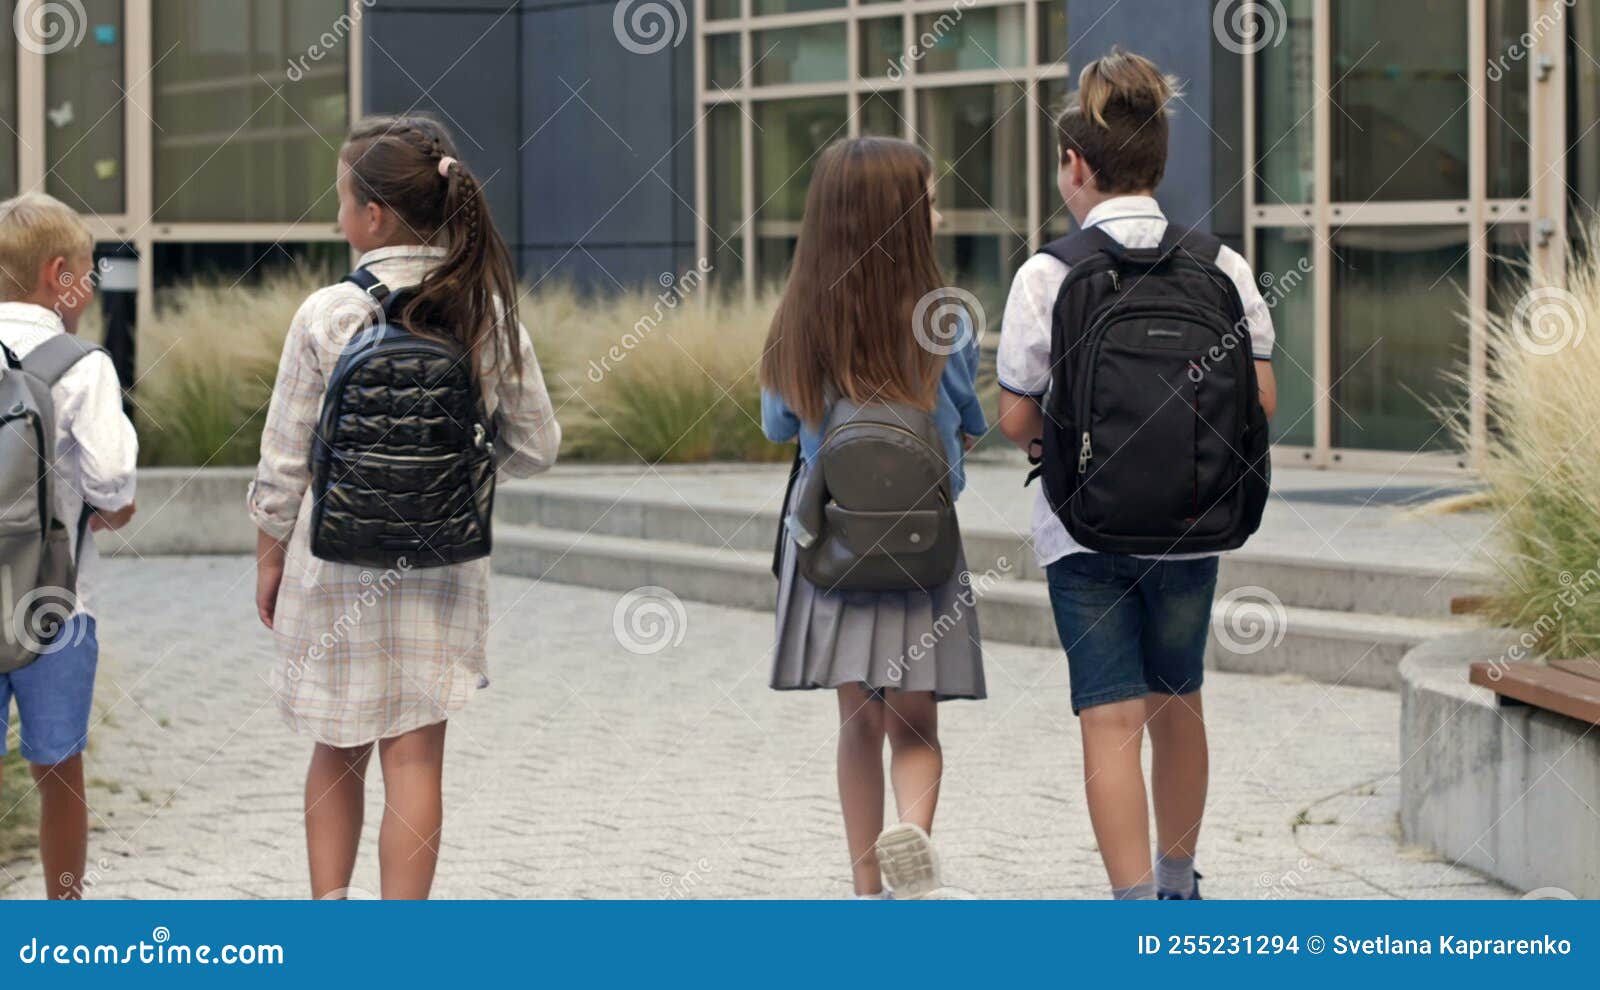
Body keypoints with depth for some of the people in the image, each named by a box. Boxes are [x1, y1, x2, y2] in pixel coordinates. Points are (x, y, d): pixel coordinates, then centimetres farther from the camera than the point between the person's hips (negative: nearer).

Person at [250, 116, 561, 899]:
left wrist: (270, 557, 8)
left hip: (338, 557, -1)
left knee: (338, 753, 15)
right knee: (415, 755, 5)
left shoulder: (328, 315, -12)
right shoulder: (488, 314, -5)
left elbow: (284, 460, -6)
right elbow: (536, 446, 2)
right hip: (444, 562, 1)